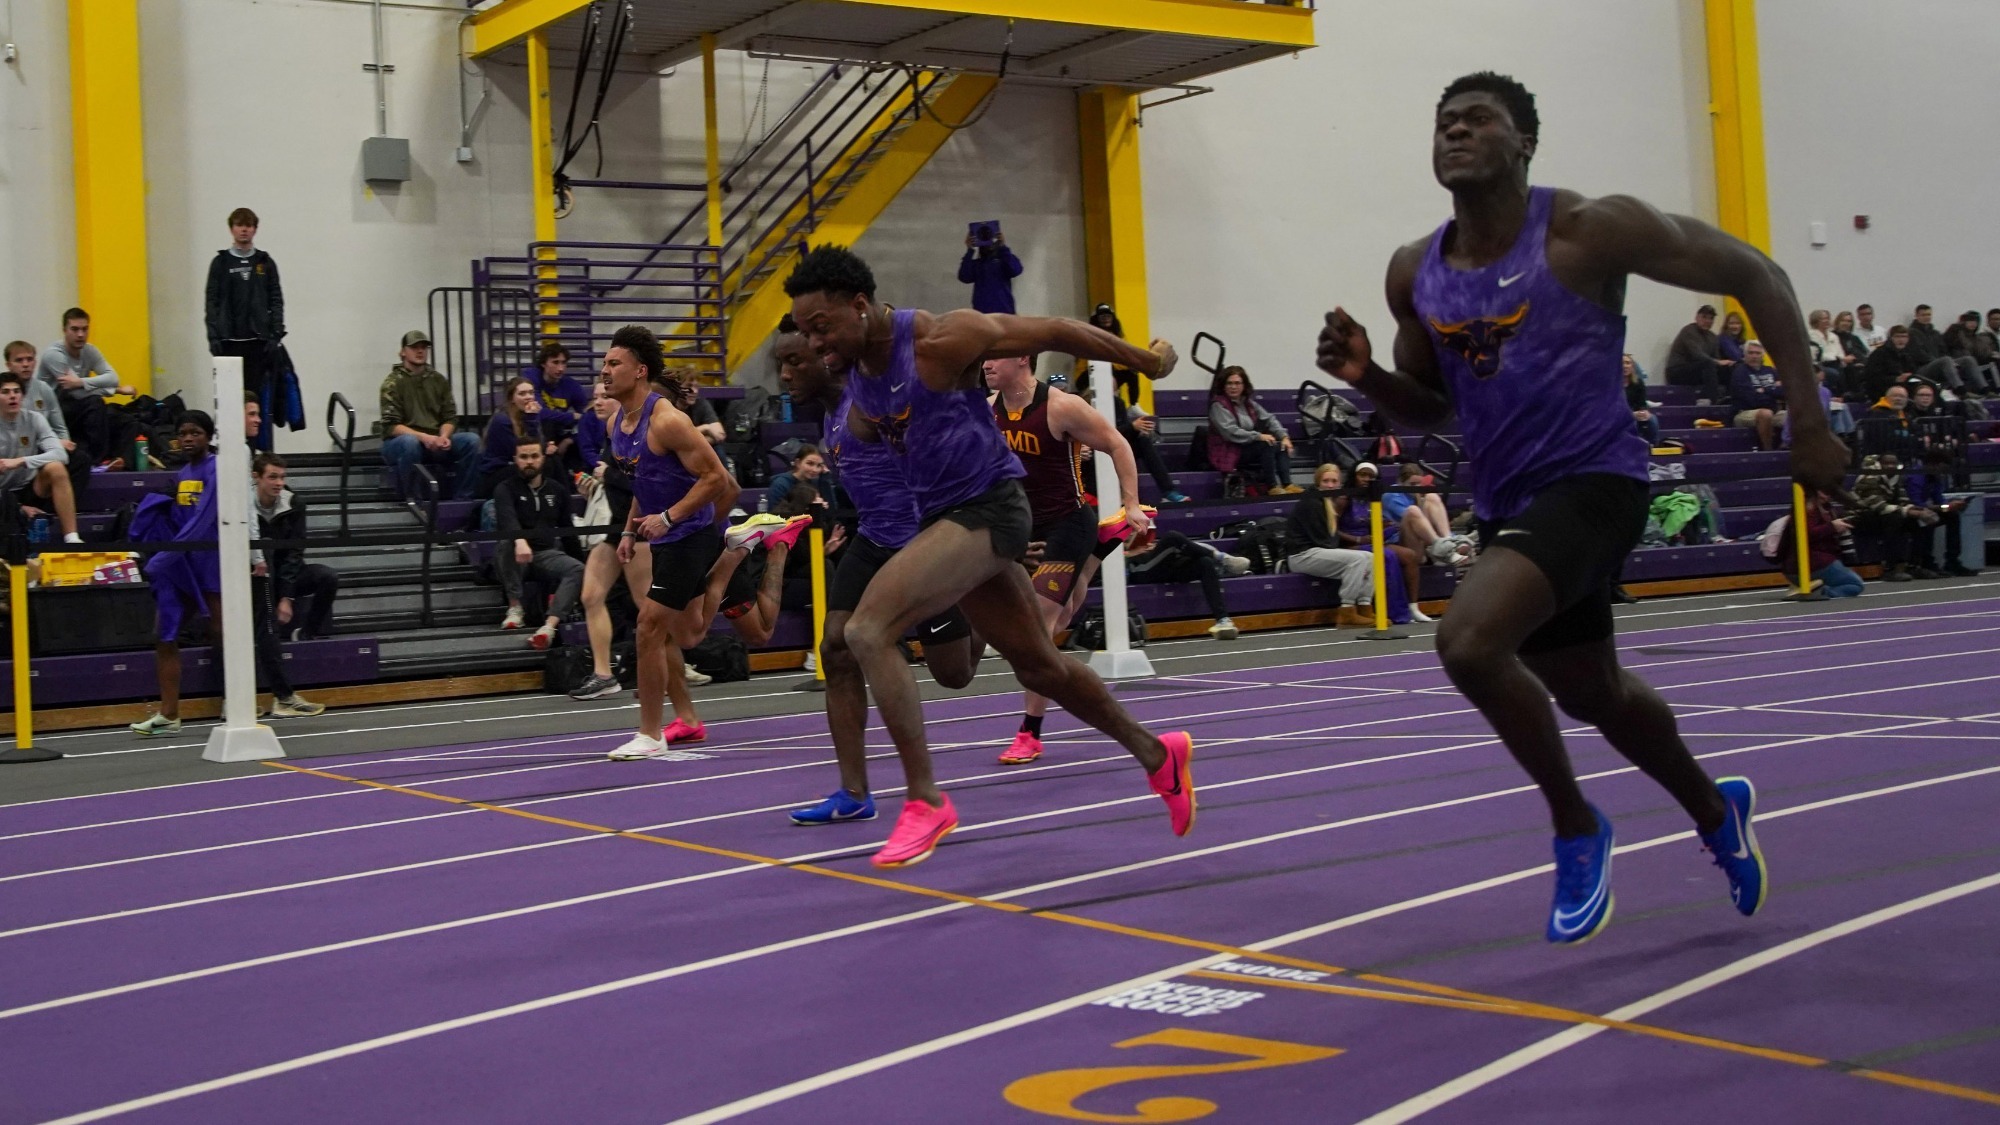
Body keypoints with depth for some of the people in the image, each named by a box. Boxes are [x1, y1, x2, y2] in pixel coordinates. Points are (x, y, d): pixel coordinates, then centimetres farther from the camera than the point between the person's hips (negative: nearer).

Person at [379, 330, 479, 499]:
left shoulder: (439, 380, 10)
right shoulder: (393, 383, -4)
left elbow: (450, 417, 8)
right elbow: (391, 426, -12)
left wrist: (443, 436, -16)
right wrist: (423, 437, -26)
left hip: (434, 441, 4)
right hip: (399, 442, -4)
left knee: (471, 441, -20)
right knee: (409, 442, -39)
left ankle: (462, 500, -17)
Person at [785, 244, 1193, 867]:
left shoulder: (939, 339, -19)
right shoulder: (857, 377, 5)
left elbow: (1053, 331, -8)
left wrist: (1146, 360, 2)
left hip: (986, 507, -9)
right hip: (941, 517, 9)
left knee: (867, 630, -23)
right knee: (1039, 666, 19)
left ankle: (925, 800, -17)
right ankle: (1158, 756, 39)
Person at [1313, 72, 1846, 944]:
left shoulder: (1588, 231, -14)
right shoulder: (1415, 274, 3)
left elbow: (1754, 277, -7)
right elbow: (1430, 410, 17)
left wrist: (1808, 424, -11)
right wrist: (1366, 376, -6)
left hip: (1591, 481, -7)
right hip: (1508, 502, 7)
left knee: (1468, 642, -28)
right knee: (1594, 697, 22)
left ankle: (1576, 828, -3)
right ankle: (1716, 813, 52)